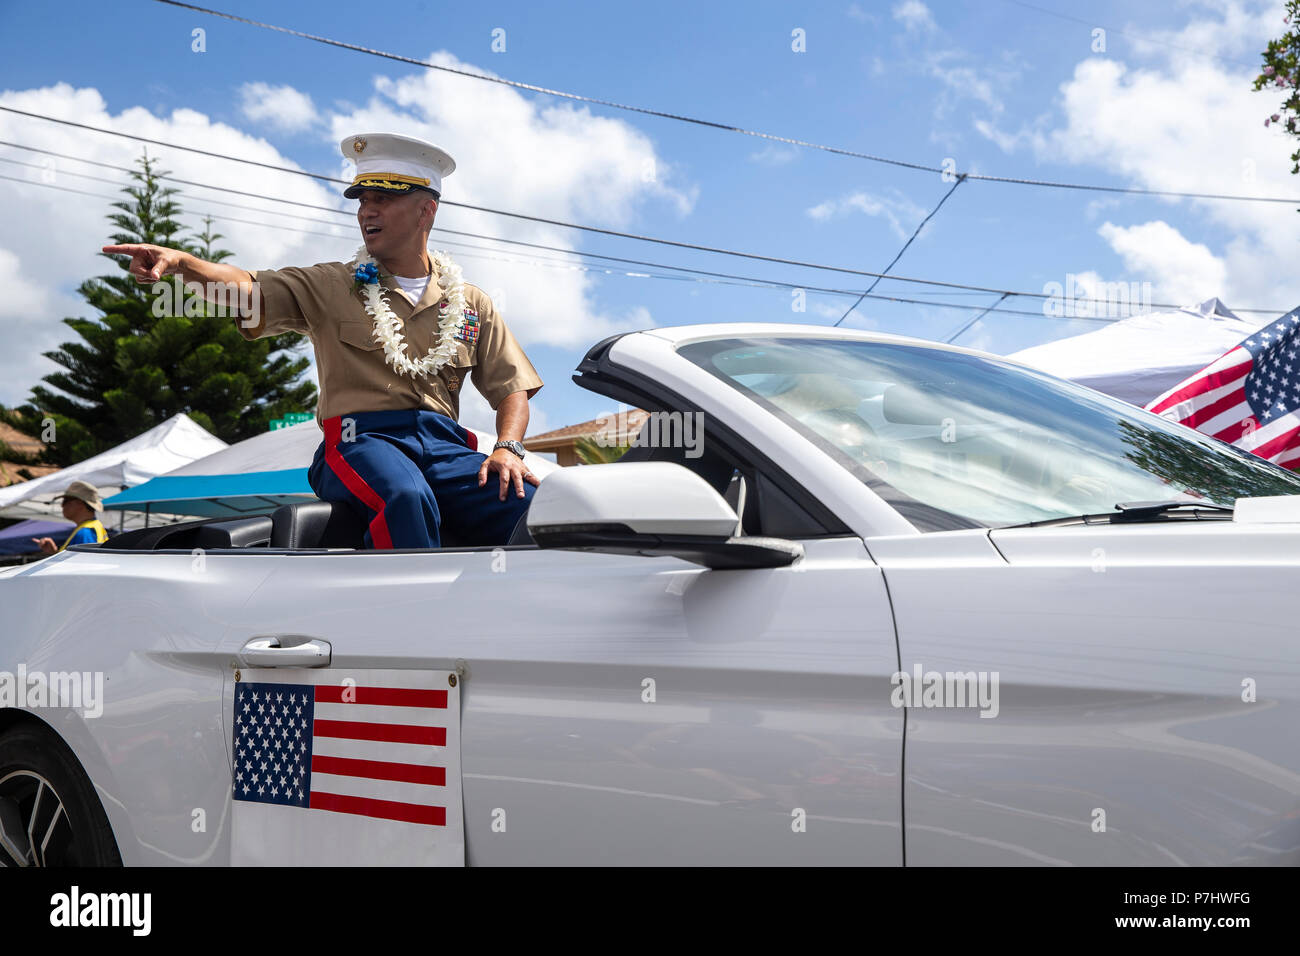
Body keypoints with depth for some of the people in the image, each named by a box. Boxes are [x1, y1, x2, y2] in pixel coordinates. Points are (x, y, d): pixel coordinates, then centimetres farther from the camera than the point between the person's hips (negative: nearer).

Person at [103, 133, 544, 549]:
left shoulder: (470, 303, 21)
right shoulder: (331, 286, 16)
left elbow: (512, 389, 19)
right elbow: (246, 289, 1)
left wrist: (507, 448, -1)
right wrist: (180, 260, -19)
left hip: (445, 447, 2)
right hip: (362, 438, -2)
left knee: (527, 505, -28)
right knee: (406, 497, -39)